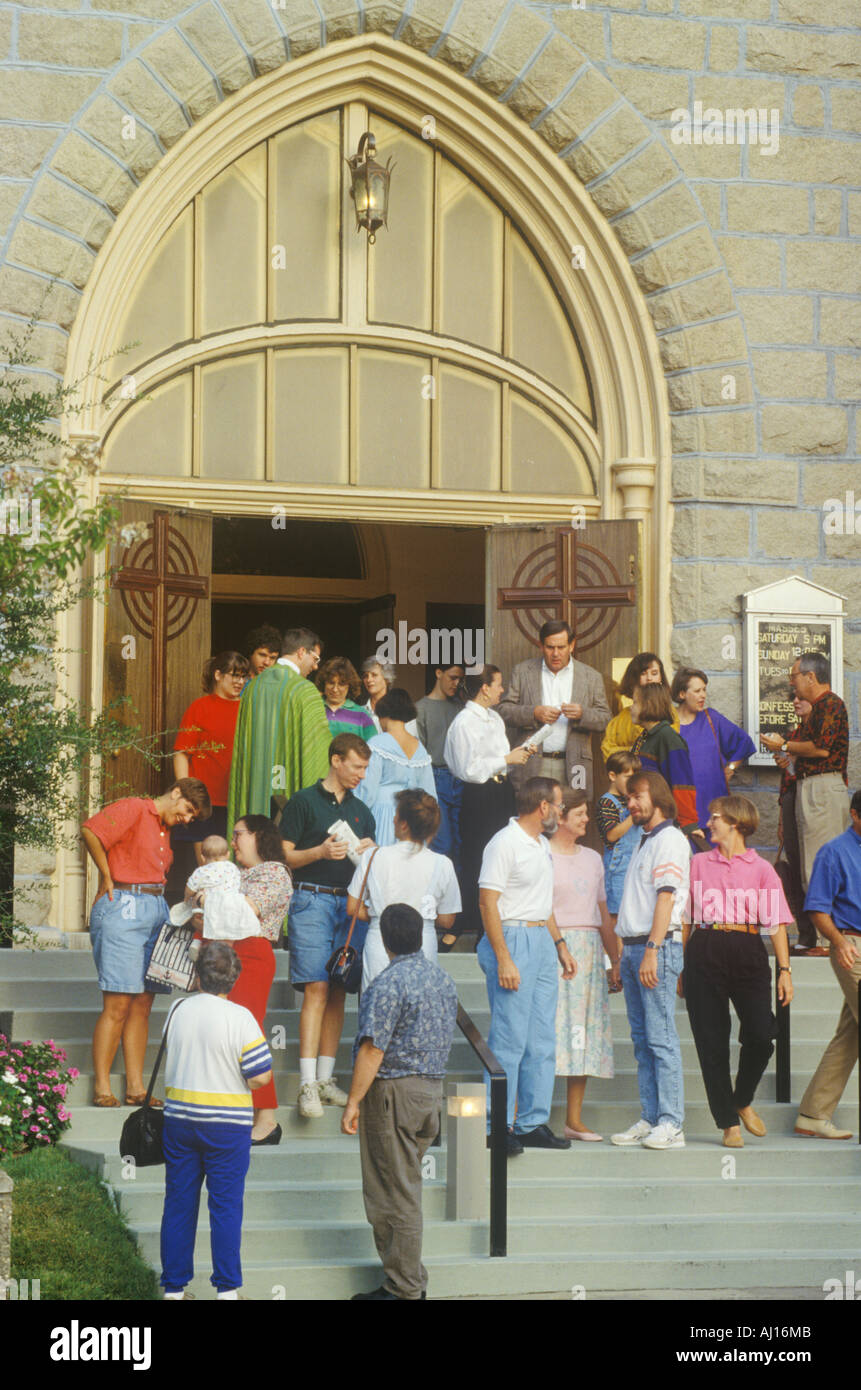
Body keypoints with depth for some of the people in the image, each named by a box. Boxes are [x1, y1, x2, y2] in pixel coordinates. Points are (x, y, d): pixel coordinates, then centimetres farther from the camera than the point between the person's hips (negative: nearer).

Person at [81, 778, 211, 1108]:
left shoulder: (164, 829, 22)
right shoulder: (133, 809, -4)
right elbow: (90, 831, -15)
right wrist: (108, 877, -6)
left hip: (156, 910, 8)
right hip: (123, 908, -8)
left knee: (142, 1005, 6)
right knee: (118, 1005, -9)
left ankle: (135, 1088, 9)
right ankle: (101, 1089, -4)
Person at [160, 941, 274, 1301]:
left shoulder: (178, 1010, 1)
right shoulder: (240, 1018, -12)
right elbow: (261, 1077, -12)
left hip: (179, 1118, 4)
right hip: (227, 1123, -4)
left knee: (178, 1204, 10)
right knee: (225, 1205, 3)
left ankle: (174, 1287, 14)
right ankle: (227, 1288, 5)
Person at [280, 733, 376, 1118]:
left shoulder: (360, 810, 19)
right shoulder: (304, 802, 2)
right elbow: (285, 856, -1)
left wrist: (368, 853, 1)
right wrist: (320, 852, -16)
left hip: (351, 903, 6)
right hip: (312, 899, -6)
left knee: (338, 993, 5)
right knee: (316, 990, -13)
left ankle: (326, 1079, 11)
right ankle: (308, 1084, -15)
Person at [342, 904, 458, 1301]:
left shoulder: (388, 984, -18)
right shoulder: (443, 979, 8)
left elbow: (372, 1049, -20)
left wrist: (353, 1102, -15)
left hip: (393, 1092, -8)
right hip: (432, 1088, 8)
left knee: (393, 1192, -1)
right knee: (408, 1187, 16)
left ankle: (403, 1288, 4)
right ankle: (413, 1282, 21)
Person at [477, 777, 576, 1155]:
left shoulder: (542, 845, 17)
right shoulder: (505, 843, -11)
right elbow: (488, 903, -16)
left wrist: (560, 944, 21)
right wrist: (503, 960, -20)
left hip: (542, 942, 9)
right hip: (513, 941, -9)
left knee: (542, 1041, 8)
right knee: (509, 1040, -8)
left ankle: (533, 1124, 14)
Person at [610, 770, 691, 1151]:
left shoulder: (670, 840, -7)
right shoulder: (645, 842, 21)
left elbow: (666, 897, -16)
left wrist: (651, 951, -23)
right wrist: (626, 953, 18)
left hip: (658, 947, -9)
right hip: (633, 948, 9)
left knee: (661, 1038, -10)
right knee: (642, 1040, 8)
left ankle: (671, 1124, -9)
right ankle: (649, 1118, 11)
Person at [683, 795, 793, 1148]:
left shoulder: (760, 868, 9)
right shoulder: (698, 863, 14)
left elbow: (776, 922, 6)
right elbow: (685, 918, 15)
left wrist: (785, 970, -2)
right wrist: (679, 965, 8)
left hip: (747, 952, -1)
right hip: (704, 954, 1)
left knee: (760, 1034, -12)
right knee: (712, 1041, -1)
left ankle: (742, 1102, 15)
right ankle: (728, 1123, 8)